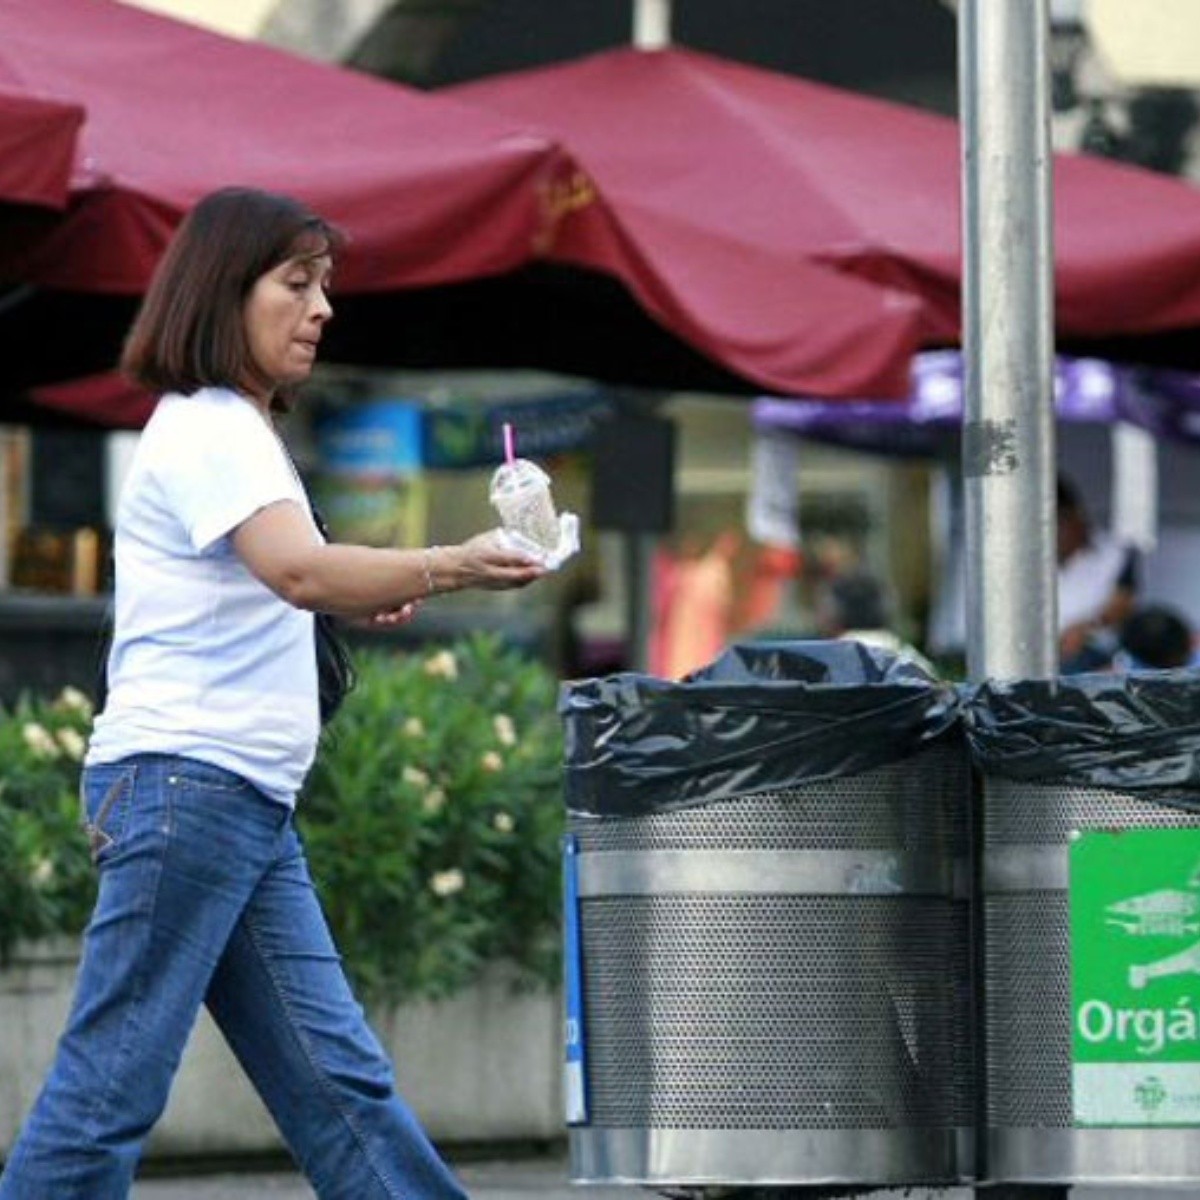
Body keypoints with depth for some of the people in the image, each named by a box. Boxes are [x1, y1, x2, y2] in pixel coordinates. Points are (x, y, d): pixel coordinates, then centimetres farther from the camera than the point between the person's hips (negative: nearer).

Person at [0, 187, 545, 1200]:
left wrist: (365, 597, 14)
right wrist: (450, 568, -37)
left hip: (252, 809, 10)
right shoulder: (206, 430, -11)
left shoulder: (238, 432, 21)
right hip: (181, 782, -10)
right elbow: (303, 571, -28)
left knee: (338, 1080, 6)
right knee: (111, 1090, -9)